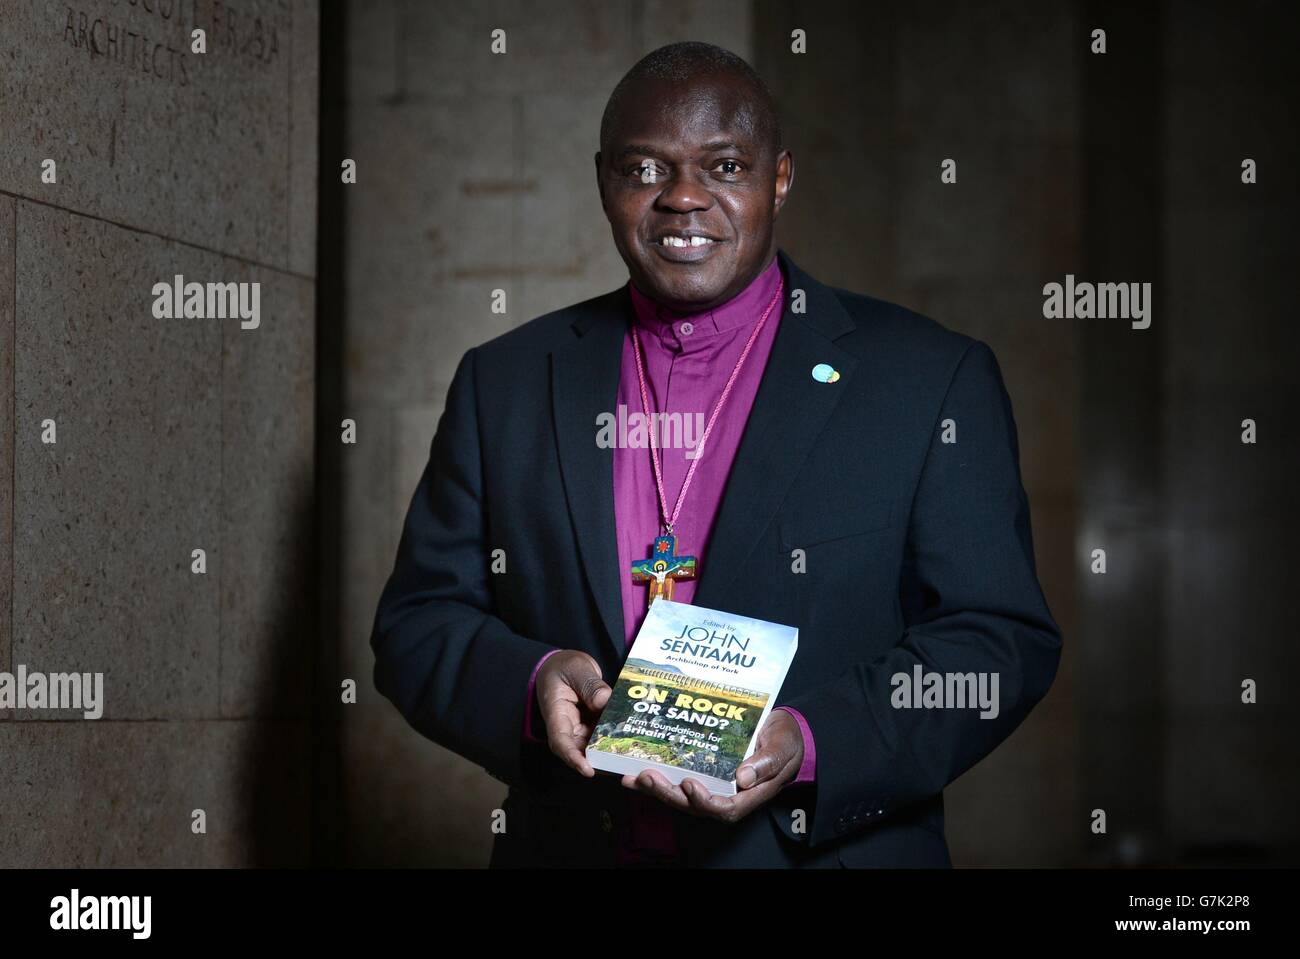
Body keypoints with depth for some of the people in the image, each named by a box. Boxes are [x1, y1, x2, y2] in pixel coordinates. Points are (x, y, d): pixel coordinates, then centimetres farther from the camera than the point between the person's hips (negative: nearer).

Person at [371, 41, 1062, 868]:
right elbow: (417, 622, 5)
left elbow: (1003, 639, -8)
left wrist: (810, 746, -22)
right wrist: (531, 682, -16)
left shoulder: (931, 380, -4)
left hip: (828, 851, -2)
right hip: (568, 848, 2)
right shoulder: (504, 384, 5)